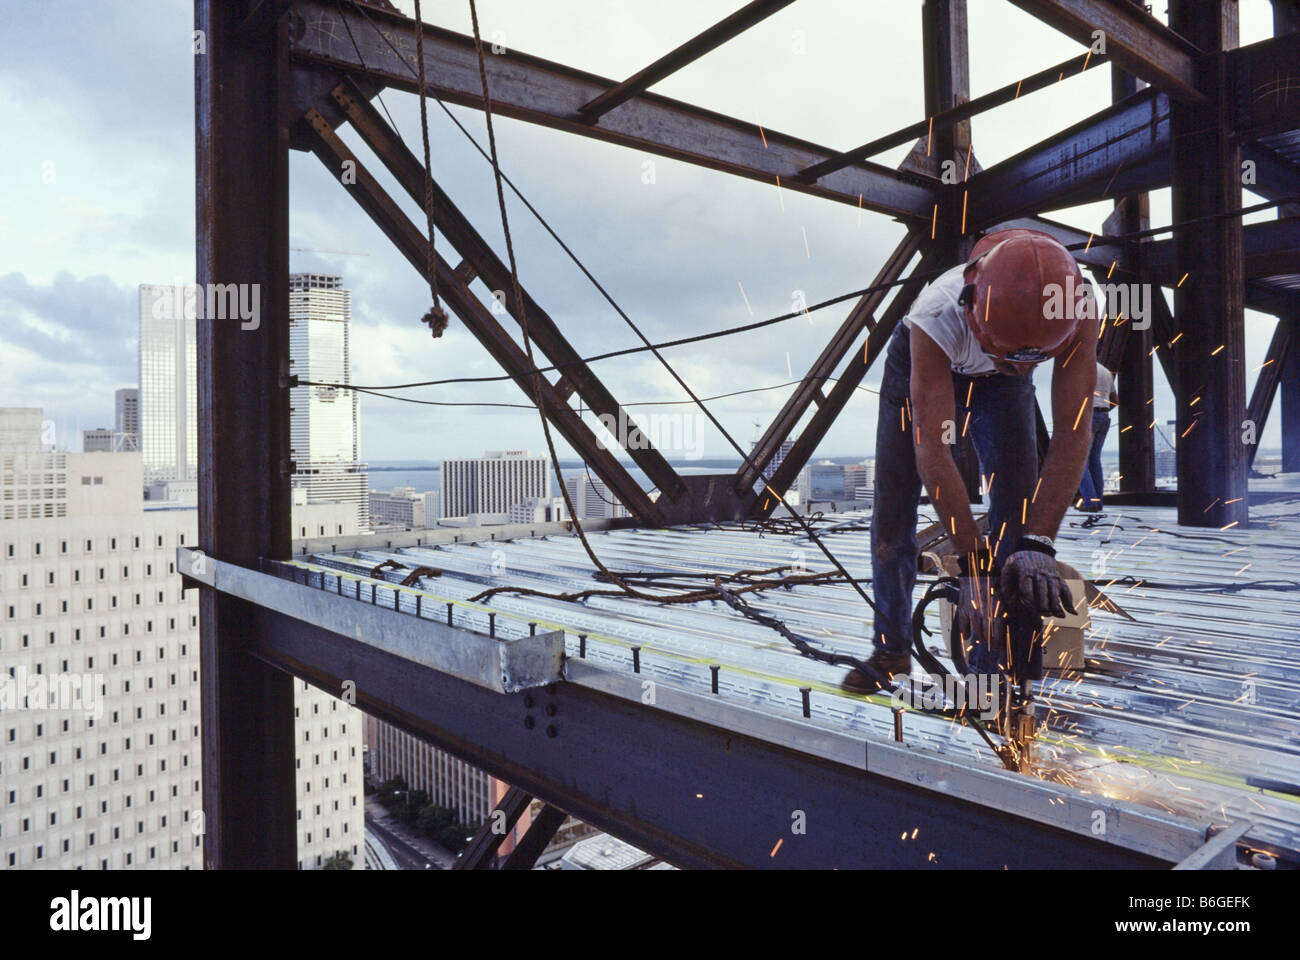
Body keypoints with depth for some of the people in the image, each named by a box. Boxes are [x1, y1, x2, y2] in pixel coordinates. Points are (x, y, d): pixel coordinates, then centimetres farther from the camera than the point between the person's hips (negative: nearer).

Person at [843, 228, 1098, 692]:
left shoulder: (1079, 307, -37)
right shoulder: (937, 315, -43)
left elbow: (1074, 430, -37)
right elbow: (932, 449, -43)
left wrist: (1038, 544, -46)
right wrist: (972, 566, -44)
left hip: (999, 382, 2)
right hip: (922, 366, -2)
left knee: (1020, 505, -11)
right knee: (893, 511, -4)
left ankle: (993, 659, 0)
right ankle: (891, 650, 13)